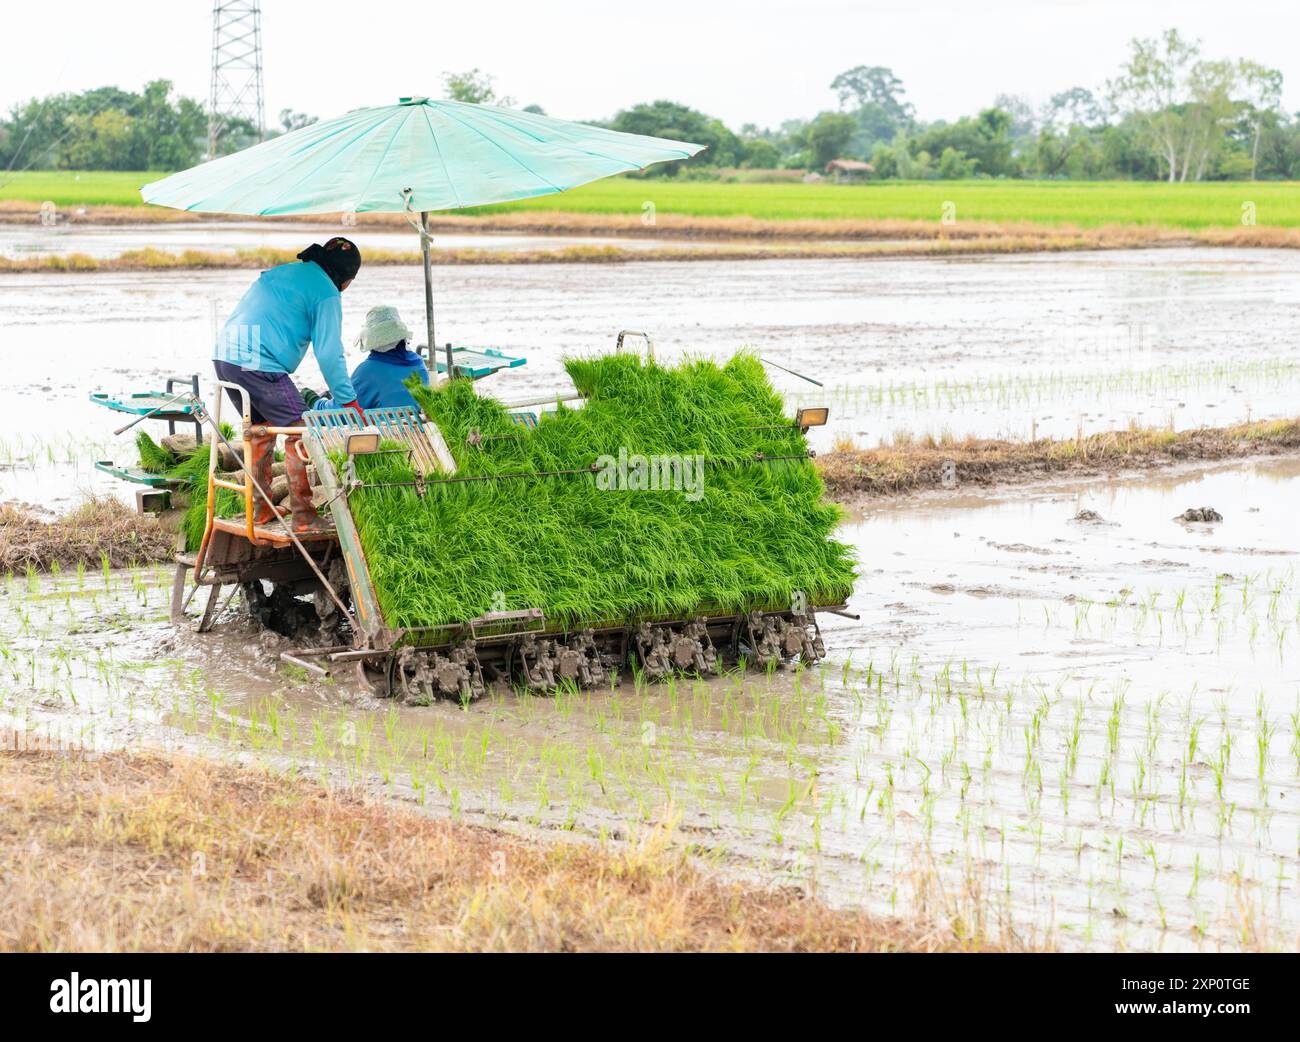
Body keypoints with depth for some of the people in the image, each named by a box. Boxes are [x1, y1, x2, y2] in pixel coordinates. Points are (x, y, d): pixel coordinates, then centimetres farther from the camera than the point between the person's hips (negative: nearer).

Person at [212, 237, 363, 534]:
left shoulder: (280, 271, 24)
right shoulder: (326, 293, 0)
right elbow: (329, 354, -6)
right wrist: (350, 403, -2)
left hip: (224, 355, 9)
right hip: (259, 365, -9)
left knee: (261, 431, 23)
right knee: (299, 432, -2)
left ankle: (261, 509, 27)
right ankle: (303, 516, -4)